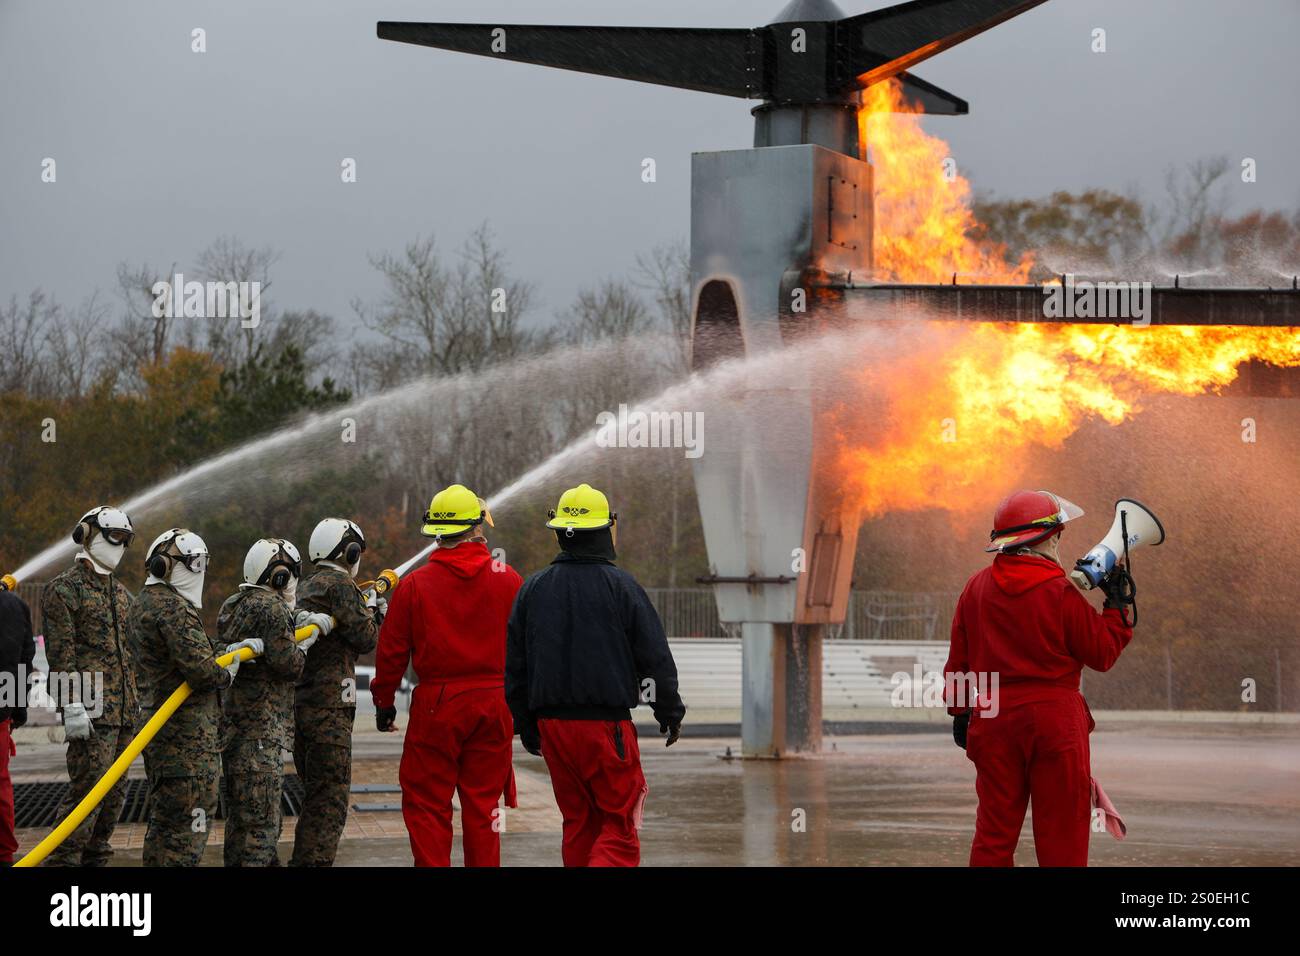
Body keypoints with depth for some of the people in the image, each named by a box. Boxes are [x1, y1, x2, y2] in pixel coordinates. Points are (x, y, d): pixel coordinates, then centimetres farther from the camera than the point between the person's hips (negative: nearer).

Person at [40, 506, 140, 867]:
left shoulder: (120, 593, 21)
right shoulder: (64, 589, -4)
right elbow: (61, 654, -12)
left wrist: (138, 699, 22)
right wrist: (72, 705, -19)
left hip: (125, 711, 8)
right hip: (92, 711, -8)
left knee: (114, 793, 9)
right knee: (87, 789, -14)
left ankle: (96, 857, 16)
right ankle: (63, 860, -13)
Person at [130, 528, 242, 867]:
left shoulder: (144, 603, 15)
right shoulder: (173, 608, -18)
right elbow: (200, 669, -24)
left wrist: (224, 653, 6)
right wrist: (228, 672, -4)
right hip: (188, 733, -10)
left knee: (164, 819, 18)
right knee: (188, 824, -6)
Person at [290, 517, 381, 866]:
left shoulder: (305, 589, 19)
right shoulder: (340, 585, -10)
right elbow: (365, 639, -11)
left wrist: (365, 611, 20)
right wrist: (374, 614, 7)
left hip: (299, 703, 9)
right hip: (328, 706, -9)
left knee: (315, 795, 17)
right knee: (330, 799, -7)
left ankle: (302, 861, 20)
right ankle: (315, 862, -12)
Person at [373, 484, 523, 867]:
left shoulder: (414, 585, -5)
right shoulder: (507, 579, 0)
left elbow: (392, 652, 0)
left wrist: (384, 702, 12)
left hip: (436, 706, -2)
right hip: (494, 703, 2)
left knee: (427, 806, 4)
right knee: (483, 804, 9)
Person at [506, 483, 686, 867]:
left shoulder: (532, 589, 6)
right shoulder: (620, 585, -7)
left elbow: (515, 666, 11)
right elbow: (655, 656, -4)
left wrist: (525, 726, 20)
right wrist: (670, 712, 10)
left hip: (553, 725, 4)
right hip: (608, 723, -4)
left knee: (578, 823, 15)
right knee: (619, 825, -2)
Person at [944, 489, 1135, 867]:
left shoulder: (976, 589, 5)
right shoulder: (1062, 593, -10)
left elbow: (959, 660, 10)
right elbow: (1102, 654, -2)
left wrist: (960, 712, 18)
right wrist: (1116, 606, 9)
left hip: (992, 720, 5)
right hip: (1053, 716, -5)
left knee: (994, 829, 9)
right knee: (1061, 835, 1)